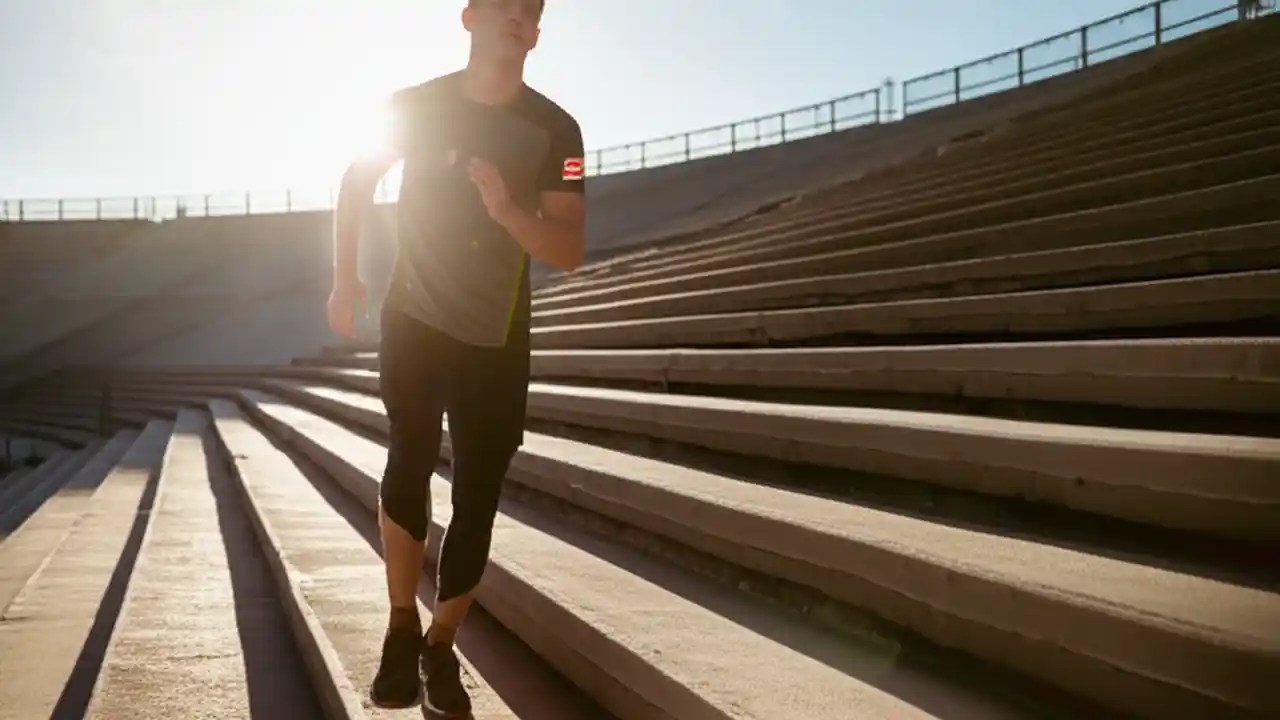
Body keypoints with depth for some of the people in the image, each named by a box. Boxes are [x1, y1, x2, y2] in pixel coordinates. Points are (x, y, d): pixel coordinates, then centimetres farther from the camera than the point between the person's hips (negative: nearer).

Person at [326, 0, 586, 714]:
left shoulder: (554, 130, -10)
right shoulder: (414, 106, -7)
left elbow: (570, 250, -14)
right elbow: (358, 182, 10)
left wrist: (507, 211, -32)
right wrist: (346, 277, 1)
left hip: (498, 342, 0)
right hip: (414, 321, 0)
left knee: (478, 498, 1)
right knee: (409, 466, -12)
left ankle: (441, 645, 16)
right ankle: (403, 628, 6)